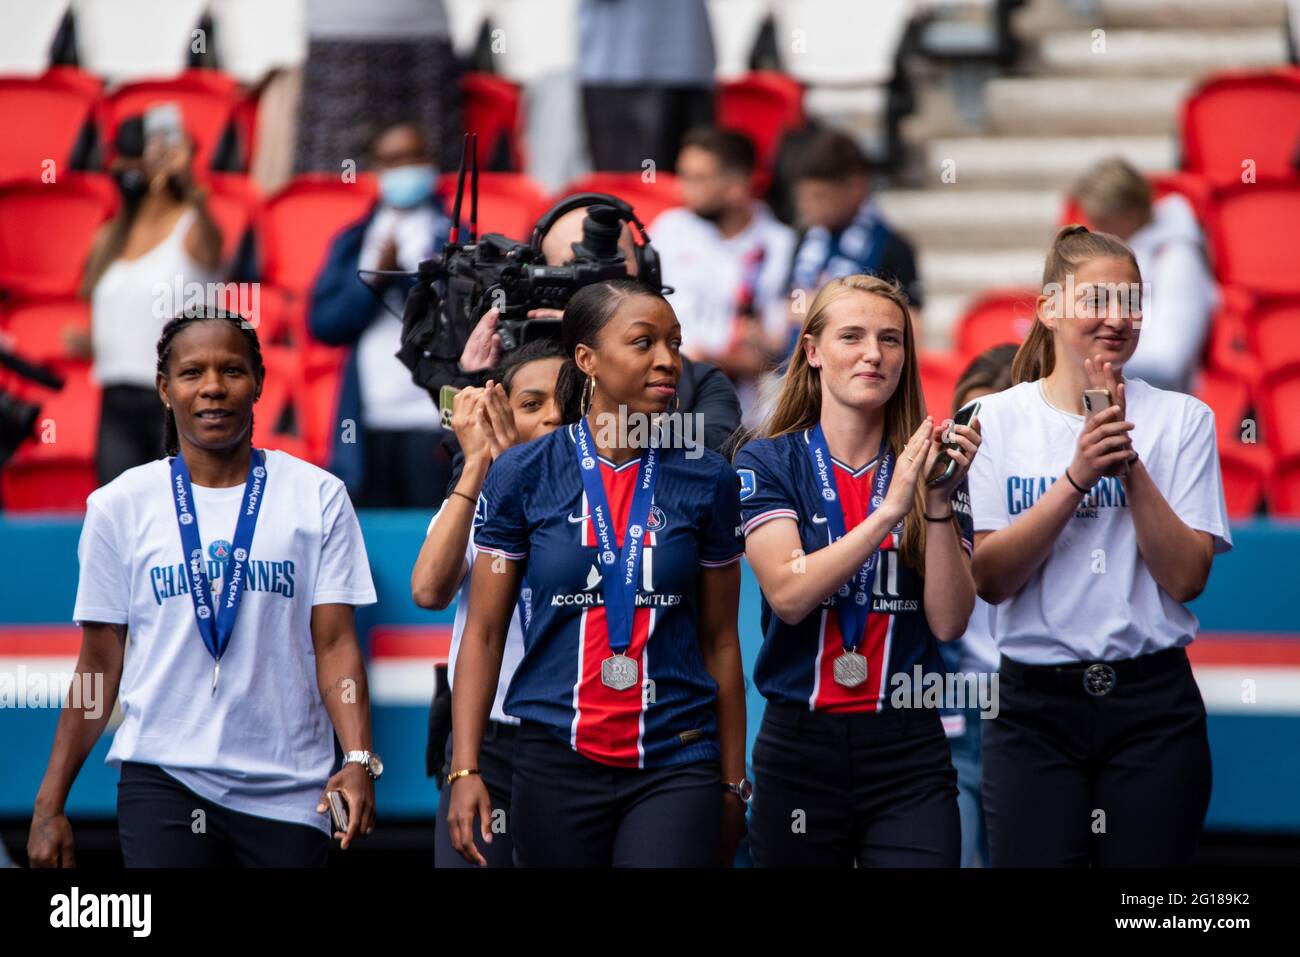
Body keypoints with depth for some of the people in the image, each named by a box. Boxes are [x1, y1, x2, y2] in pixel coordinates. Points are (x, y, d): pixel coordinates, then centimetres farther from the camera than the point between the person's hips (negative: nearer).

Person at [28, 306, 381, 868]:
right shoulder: (120, 506, 4)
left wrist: (359, 760, -16)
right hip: (163, 778, 0)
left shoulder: (317, 497, 3)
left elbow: (335, 643, -1)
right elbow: (98, 665, 7)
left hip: (288, 790, 1)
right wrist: (50, 804, 2)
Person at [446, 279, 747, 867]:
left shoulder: (706, 480, 3)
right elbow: (483, 632, 2)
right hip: (557, 766, 0)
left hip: (676, 768, 0)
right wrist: (465, 769, -5)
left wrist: (733, 785, 9)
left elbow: (719, 640, 8)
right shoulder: (523, 476, 1)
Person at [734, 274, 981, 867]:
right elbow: (789, 594, -15)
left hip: (909, 753, 1)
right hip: (799, 746, -1)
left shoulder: (927, 469, 6)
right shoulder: (768, 463, 1)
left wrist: (939, 503, -15)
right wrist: (890, 510, -21)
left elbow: (949, 622, -4)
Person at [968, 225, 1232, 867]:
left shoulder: (1182, 420, 3)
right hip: (1033, 702, 0)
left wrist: (1130, 468, -16)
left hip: (1152, 700, 0)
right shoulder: (995, 420, 2)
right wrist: (1077, 477, -16)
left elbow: (1187, 578, -6)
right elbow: (990, 581, -7)